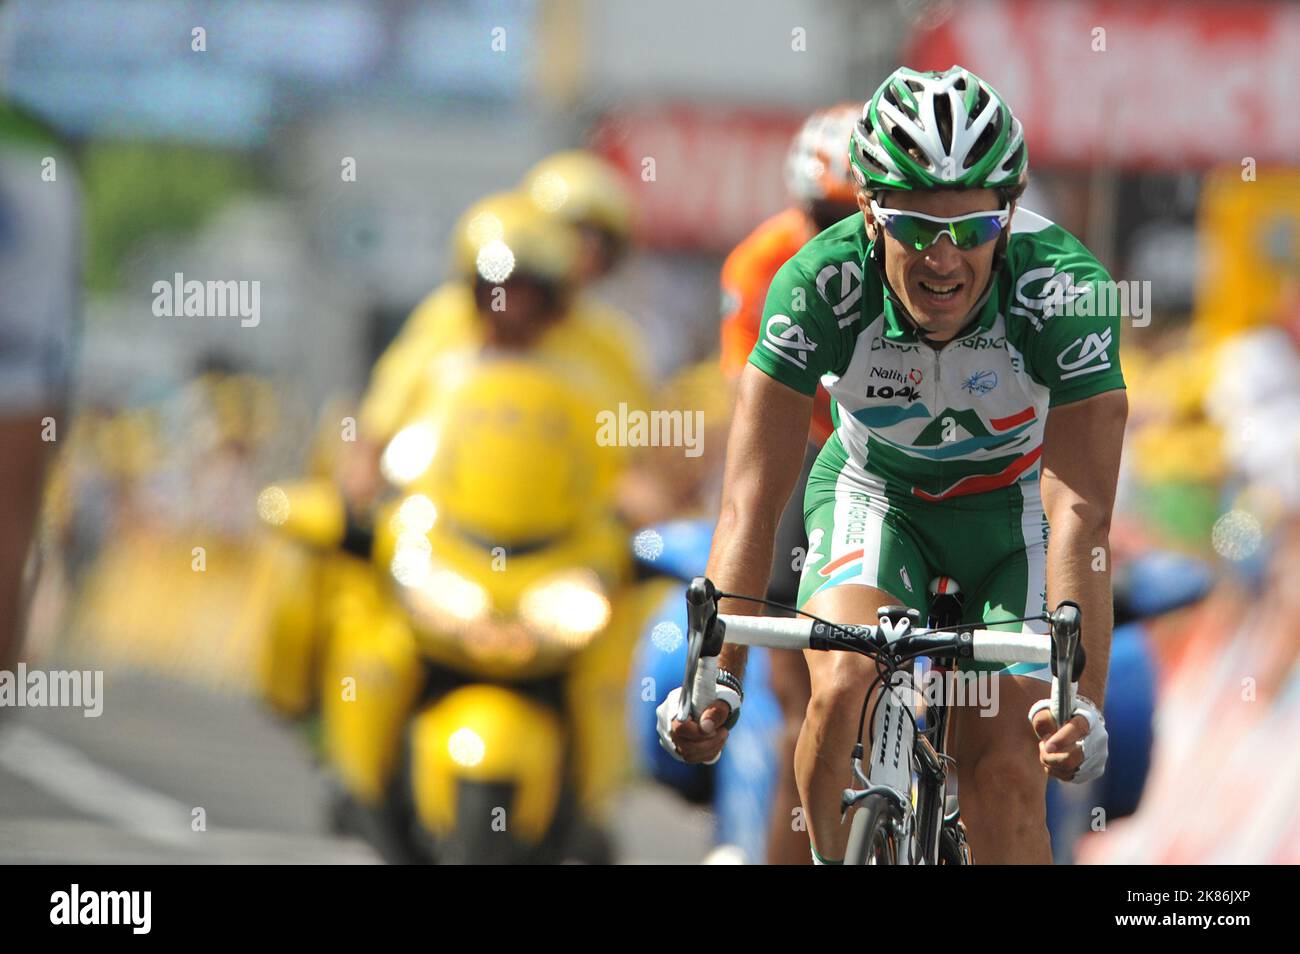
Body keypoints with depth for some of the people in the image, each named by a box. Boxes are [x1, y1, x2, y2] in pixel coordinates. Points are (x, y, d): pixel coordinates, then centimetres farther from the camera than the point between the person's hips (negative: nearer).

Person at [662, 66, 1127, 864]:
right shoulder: (819, 284, -32)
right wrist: (715, 677, -43)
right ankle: (828, 864, 2)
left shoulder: (1063, 286, -33)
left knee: (1005, 766, -13)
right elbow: (751, 499, -32)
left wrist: (1083, 698, -48)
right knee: (843, 686, -25)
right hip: (876, 490, 0)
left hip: (1013, 501, 0)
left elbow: (1080, 513, -37)